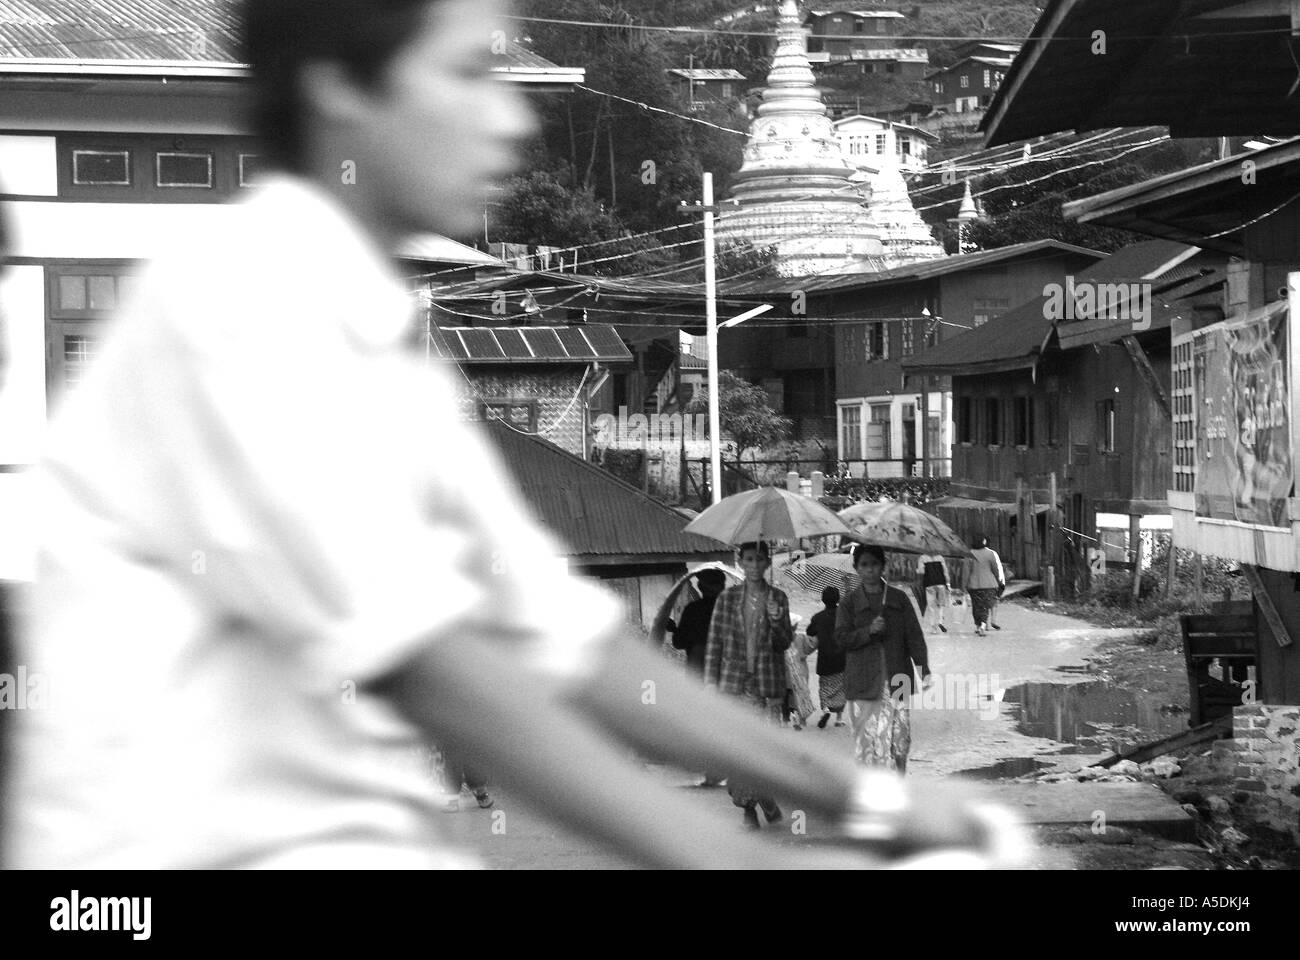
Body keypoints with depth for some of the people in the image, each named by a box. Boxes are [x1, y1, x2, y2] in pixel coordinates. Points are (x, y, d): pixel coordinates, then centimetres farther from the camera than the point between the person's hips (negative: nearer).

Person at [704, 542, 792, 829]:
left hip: (766, 684, 0)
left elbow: (784, 643, 2)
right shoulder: (727, 598, 6)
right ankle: (747, 807, 6)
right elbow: (714, 642, 7)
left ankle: (768, 799, 12)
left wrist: (776, 621, -19)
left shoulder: (778, 598, 6)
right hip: (733, 680, 0)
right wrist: (711, 683, 1)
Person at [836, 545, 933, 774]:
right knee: (868, 739, -5)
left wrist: (924, 670, 0)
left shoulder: (899, 599, 8)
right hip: (865, 684, -1)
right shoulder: (849, 604, 6)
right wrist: (868, 631, -17)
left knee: (900, 738, 2)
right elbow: (841, 637, -2)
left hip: (897, 681, 1)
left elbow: (915, 636, 6)